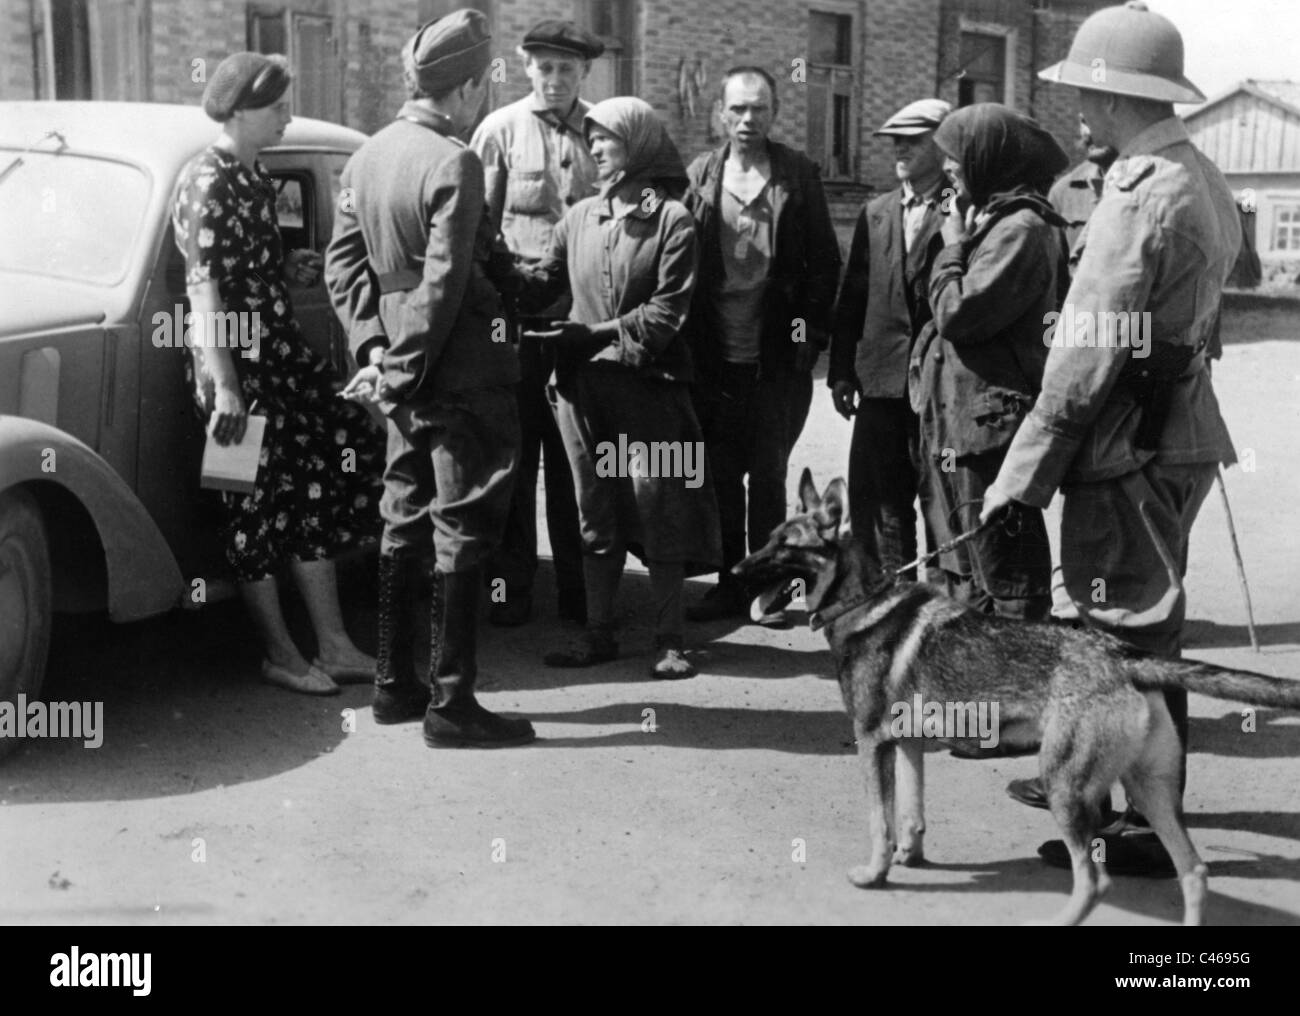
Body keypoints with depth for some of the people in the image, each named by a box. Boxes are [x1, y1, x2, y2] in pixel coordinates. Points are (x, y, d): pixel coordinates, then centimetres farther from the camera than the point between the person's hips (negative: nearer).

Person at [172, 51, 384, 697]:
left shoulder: (251, 175, 13)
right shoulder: (208, 183, -14)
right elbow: (205, 288, -21)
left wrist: (290, 269, 7)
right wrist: (225, 388, -25)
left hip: (280, 353, 9)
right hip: (236, 366, -9)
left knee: (318, 489, 10)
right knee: (259, 505, 2)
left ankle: (334, 646, 18)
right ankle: (280, 655, 15)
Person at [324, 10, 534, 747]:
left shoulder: (367, 157, 8)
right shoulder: (454, 163, -16)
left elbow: (344, 261, 8)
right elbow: (443, 284, -21)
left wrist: (375, 352, 3)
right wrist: (403, 374, -13)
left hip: (407, 375, 8)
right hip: (462, 375, -8)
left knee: (406, 524, 16)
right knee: (463, 533, -2)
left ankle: (396, 685, 24)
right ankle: (452, 705, 3)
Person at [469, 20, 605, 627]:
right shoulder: (500, 131, 2)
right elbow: (477, 222, 0)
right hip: (517, 318, -1)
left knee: (574, 460, 8)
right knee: (513, 453, 6)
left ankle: (577, 588, 18)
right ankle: (510, 585, 15)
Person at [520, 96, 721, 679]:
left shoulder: (671, 219, -3)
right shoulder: (580, 217, 10)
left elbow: (667, 312, -9)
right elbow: (546, 279, 14)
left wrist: (595, 334, -15)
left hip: (646, 384, -4)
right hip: (582, 384, 4)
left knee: (659, 507, -1)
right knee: (595, 509, 11)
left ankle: (668, 639, 9)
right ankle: (597, 632, 20)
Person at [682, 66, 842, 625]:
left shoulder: (799, 174, 2)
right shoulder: (698, 175, 6)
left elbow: (825, 260, 3)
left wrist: (811, 330, -4)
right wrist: (688, 342, -2)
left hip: (777, 354, -2)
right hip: (714, 354, 2)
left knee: (768, 474, 5)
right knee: (721, 474, 8)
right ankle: (730, 582, 19)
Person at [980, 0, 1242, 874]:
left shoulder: (1138, 196, -20)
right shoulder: (1202, 177, 10)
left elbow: (1087, 358, -22)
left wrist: (1020, 474, -16)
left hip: (1131, 445, -10)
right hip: (1182, 431, 10)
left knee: (1130, 632, -1)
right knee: (1147, 621, 19)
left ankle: (1146, 829, 9)